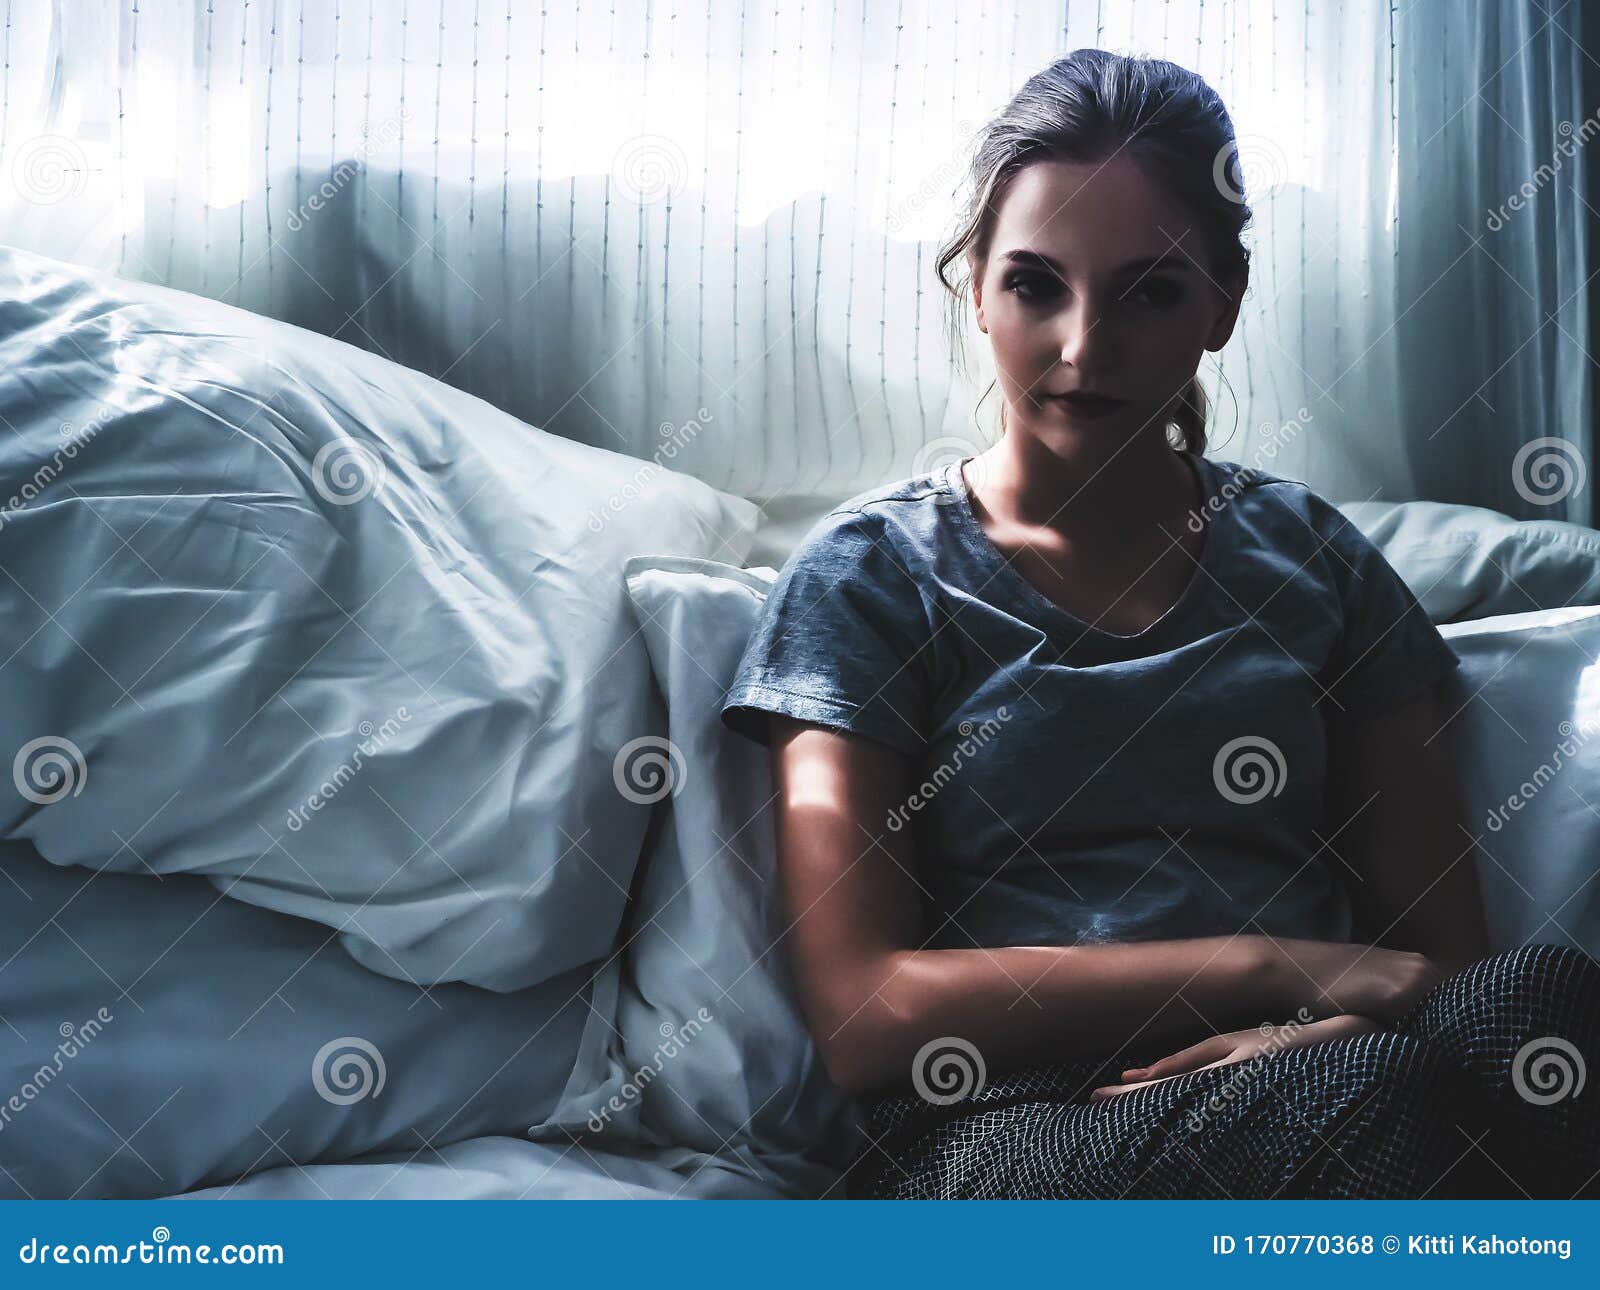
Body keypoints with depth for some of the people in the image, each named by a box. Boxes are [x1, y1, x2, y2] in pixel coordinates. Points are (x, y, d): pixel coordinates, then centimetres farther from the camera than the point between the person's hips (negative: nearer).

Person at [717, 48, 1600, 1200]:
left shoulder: (1312, 556, 15)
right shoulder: (871, 572, 5)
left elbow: (1442, 952, 11)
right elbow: (859, 1015, -5)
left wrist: (1318, 1045, -14)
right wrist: (1273, 965, -11)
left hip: (1305, 1099, 5)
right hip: (995, 1141, -4)